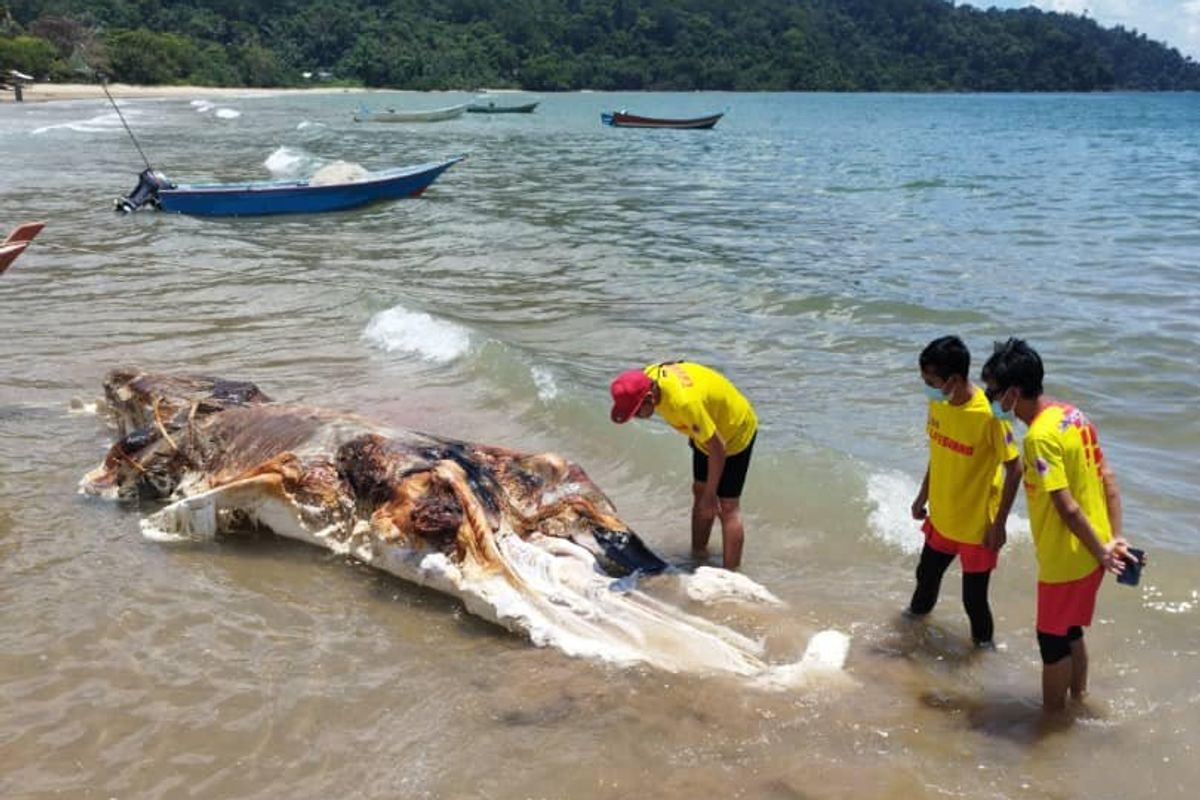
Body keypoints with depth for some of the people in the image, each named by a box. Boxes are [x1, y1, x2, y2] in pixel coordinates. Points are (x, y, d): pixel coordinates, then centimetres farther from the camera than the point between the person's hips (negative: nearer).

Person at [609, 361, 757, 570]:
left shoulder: (685, 402, -42)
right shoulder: (648, 378, -18)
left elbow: (717, 448, -32)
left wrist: (710, 495, -22)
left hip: (735, 432, -9)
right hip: (707, 431, 9)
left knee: (727, 507, -7)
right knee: (699, 491, 18)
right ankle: (698, 554, 33)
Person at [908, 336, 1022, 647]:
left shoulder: (989, 414, -27)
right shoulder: (938, 403, -7)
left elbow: (1014, 469, -18)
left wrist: (999, 523, -16)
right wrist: (923, 496, 16)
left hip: (977, 526, -6)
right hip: (940, 517, 6)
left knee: (974, 598, 6)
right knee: (927, 574, 26)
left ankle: (983, 644, 34)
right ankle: (917, 612, 55)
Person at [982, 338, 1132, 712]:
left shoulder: (1040, 436, -25)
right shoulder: (1072, 415, 3)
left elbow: (1068, 507, -25)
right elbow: (1108, 481, 6)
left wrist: (1101, 552, -14)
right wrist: (1115, 540, 5)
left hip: (1066, 560, -8)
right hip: (1090, 554, 8)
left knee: (1052, 640, 11)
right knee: (1071, 630, 25)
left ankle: (1051, 716, 27)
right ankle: (1079, 697, 42)